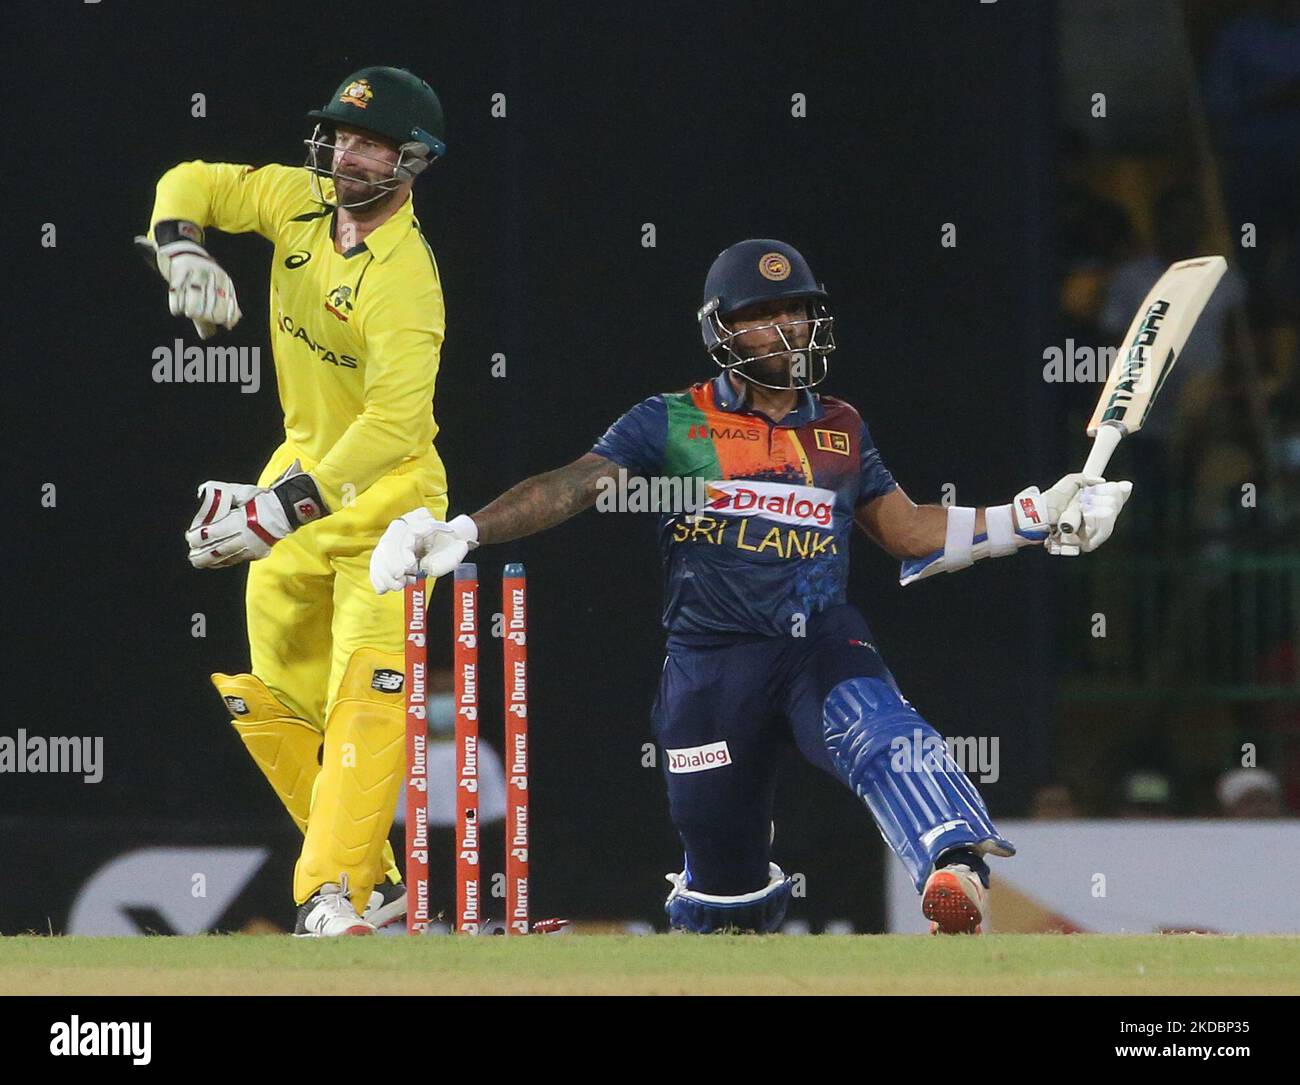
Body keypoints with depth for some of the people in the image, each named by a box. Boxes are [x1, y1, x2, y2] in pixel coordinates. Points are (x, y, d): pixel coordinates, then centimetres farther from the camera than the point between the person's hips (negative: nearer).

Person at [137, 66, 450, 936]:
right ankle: (374, 879, 22)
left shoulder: (404, 278, -26)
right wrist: (183, 251, -13)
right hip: (304, 466, 8)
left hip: (387, 488, -8)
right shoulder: (303, 203, -3)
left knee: (366, 686, -24)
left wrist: (290, 506, -44)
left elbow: (396, 422, -36)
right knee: (274, 701, 11)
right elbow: (194, 185, 11)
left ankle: (335, 896, -34)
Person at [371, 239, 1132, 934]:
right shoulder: (674, 423, 7)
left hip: (823, 643, 1)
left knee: (885, 736, -34)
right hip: (713, 663, -1)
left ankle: (957, 871, -58)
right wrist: (461, 533, -17)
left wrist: (1039, 515, 17)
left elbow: (911, 532, 24)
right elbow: (572, 487, -3)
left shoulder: (841, 430, 18)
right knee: (725, 882, 3)